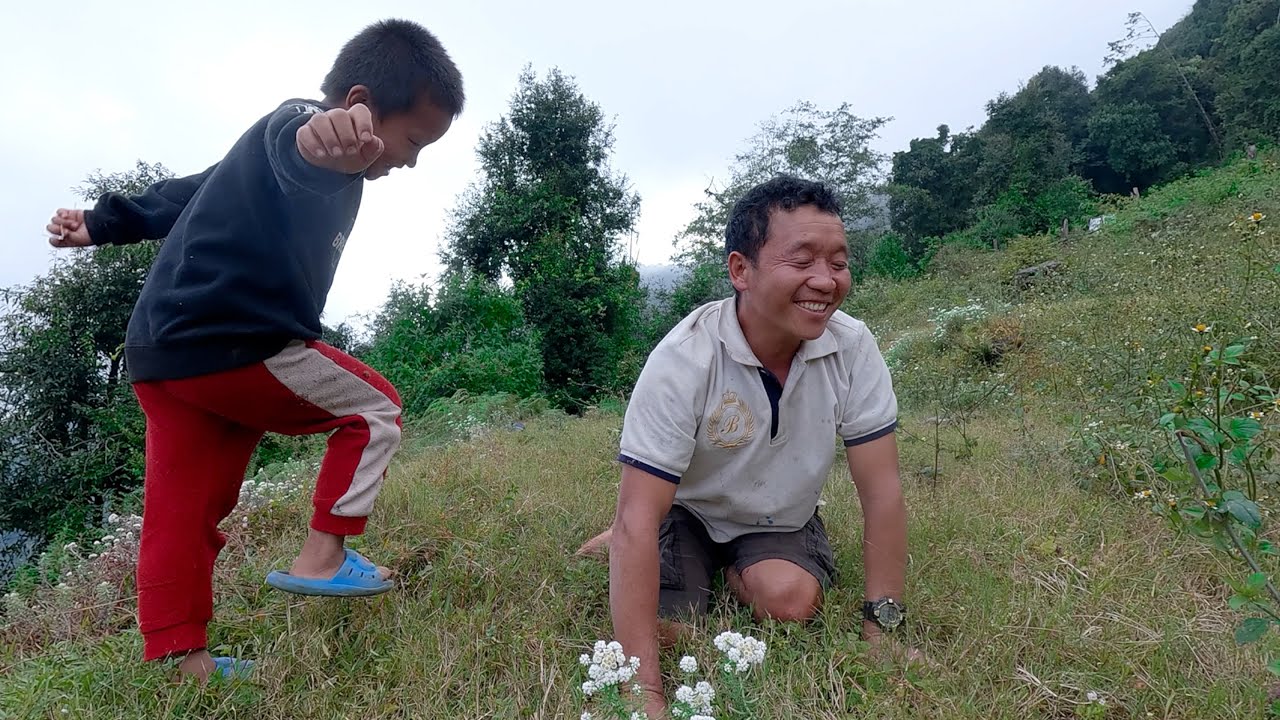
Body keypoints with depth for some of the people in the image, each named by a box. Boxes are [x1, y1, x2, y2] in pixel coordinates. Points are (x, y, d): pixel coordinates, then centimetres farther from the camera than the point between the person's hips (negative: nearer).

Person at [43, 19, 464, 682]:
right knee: (374, 410, 4)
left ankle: (177, 660, 19)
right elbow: (301, 156, -40)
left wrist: (102, 225, 43)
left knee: (182, 518, 11)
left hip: (163, 352, 10)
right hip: (230, 350, -10)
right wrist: (326, 141, -64)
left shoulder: (273, 142, 20)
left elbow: (193, 192, 31)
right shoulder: (294, 125, -13)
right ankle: (321, 556, 4)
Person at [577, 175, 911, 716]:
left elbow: (881, 490, -15)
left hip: (782, 522, 2)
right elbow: (638, 519, -33)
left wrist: (881, 629, -16)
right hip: (689, 512, -2)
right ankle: (622, 553, 13)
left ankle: (735, 573, 10)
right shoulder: (682, 361, -31)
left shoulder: (853, 347, -22)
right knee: (666, 628, -20)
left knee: (789, 597, -26)